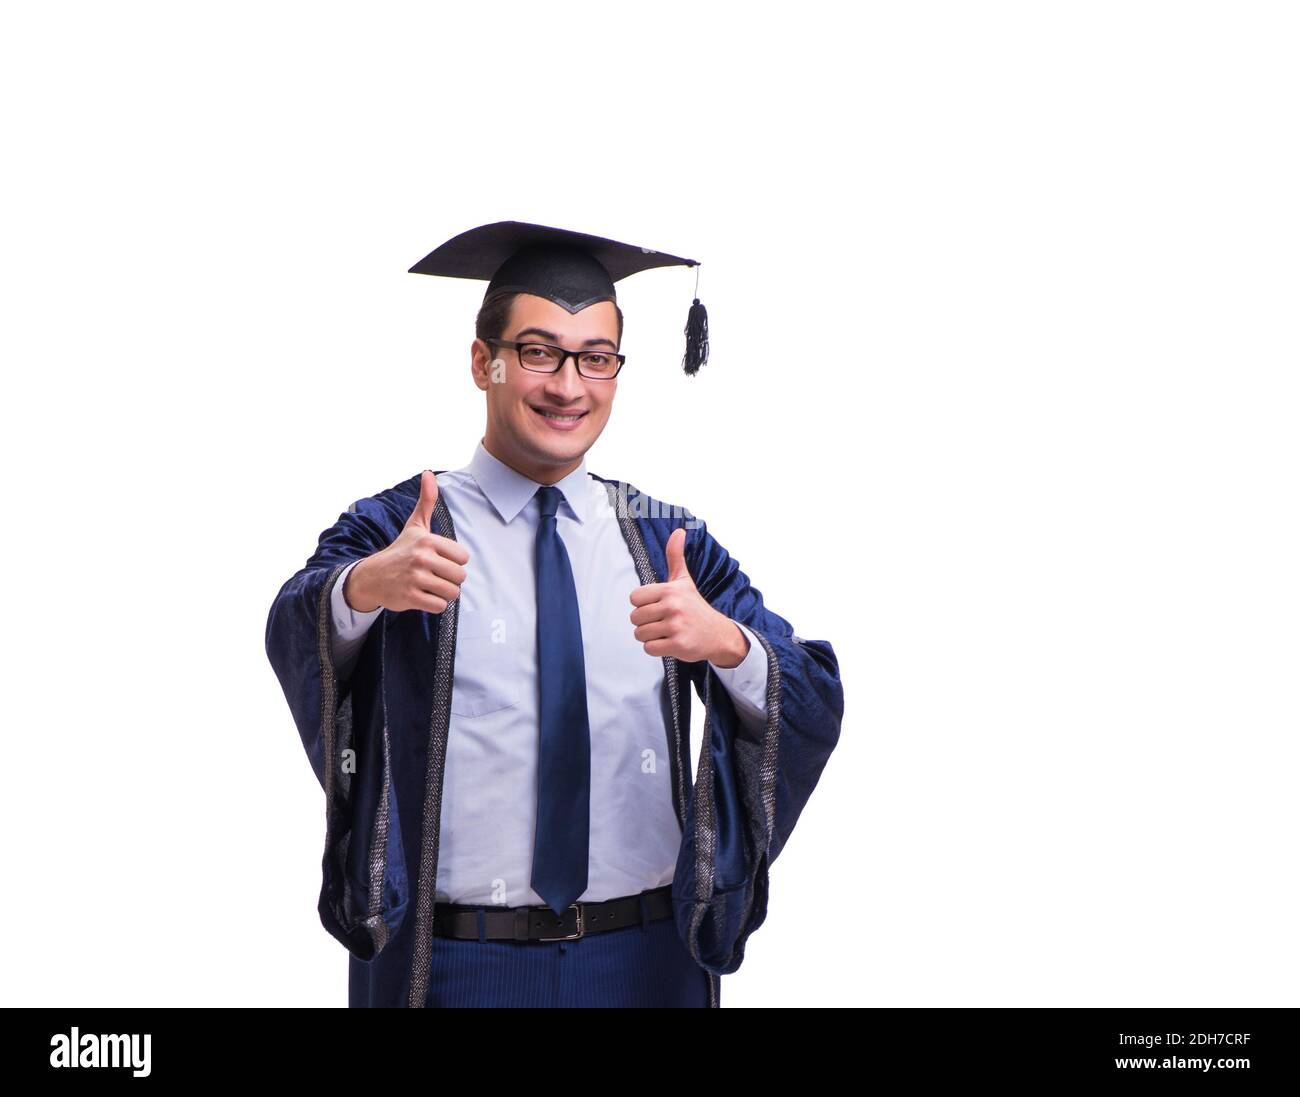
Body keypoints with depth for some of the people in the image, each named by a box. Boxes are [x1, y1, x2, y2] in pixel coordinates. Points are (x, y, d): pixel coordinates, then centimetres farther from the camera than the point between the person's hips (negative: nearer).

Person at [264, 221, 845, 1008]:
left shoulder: (670, 541, 2)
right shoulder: (396, 528, -4)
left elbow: (816, 708, -8)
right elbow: (298, 638, -23)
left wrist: (725, 642, -29)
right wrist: (364, 589, -45)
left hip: (646, 962, 2)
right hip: (459, 965, -2)